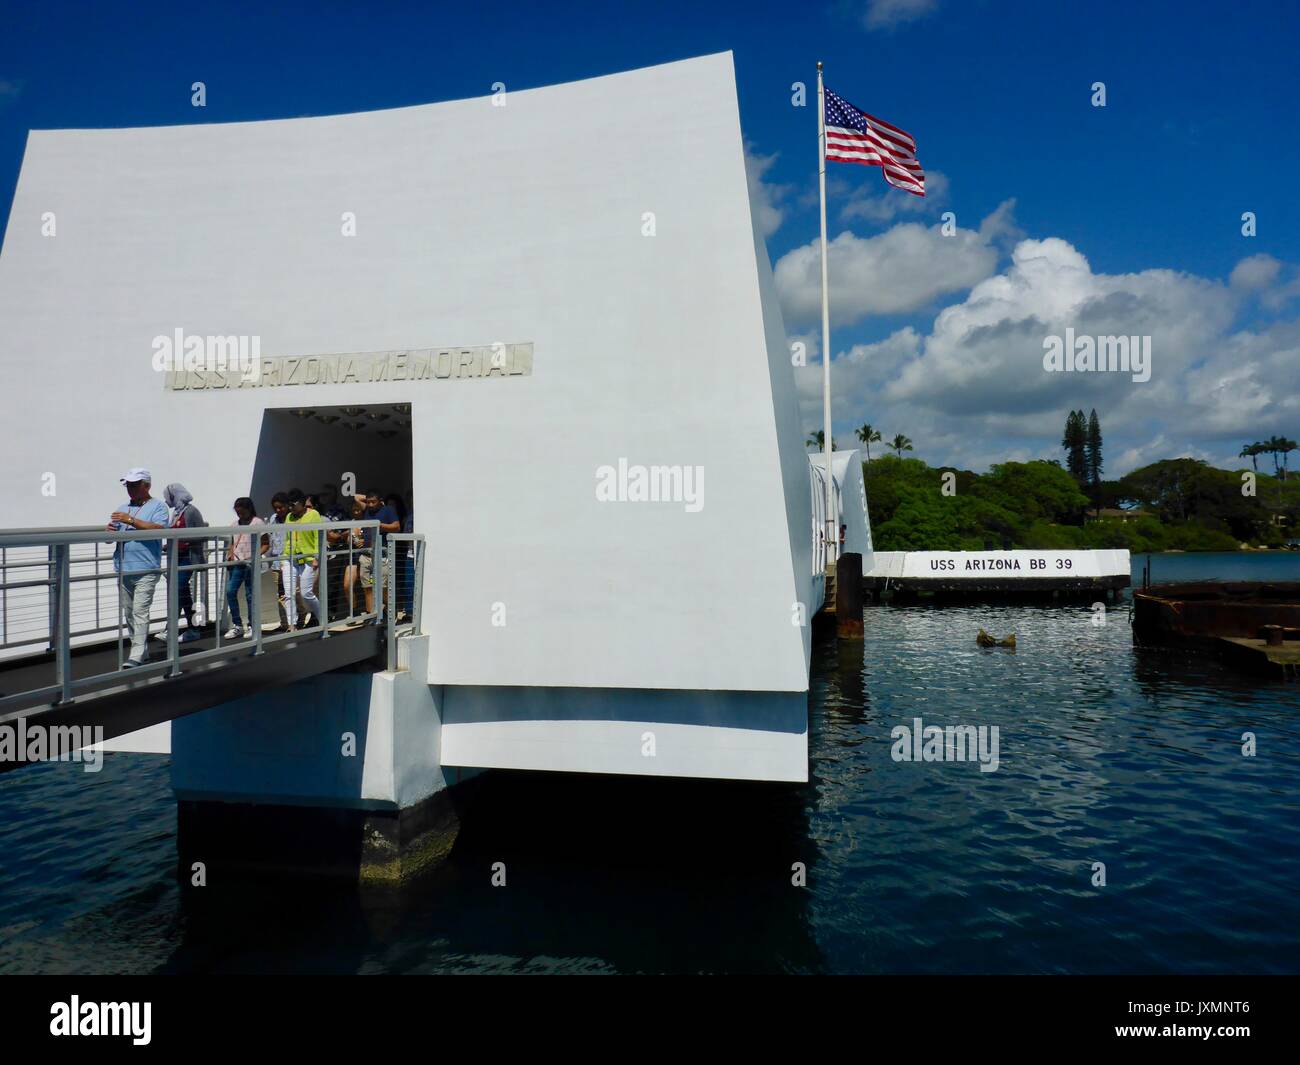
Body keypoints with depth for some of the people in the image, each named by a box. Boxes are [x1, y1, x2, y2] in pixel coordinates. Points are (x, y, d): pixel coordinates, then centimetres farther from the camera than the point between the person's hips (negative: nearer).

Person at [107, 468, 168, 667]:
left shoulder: (157, 506, 1)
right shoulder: (122, 509, 19)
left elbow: (158, 529, -17)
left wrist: (131, 520, -21)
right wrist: (110, 532, -6)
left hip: (146, 570, -7)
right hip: (123, 570, 7)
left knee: (140, 612, -12)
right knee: (129, 613, 10)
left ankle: (136, 656, -13)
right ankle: (142, 651, 20)